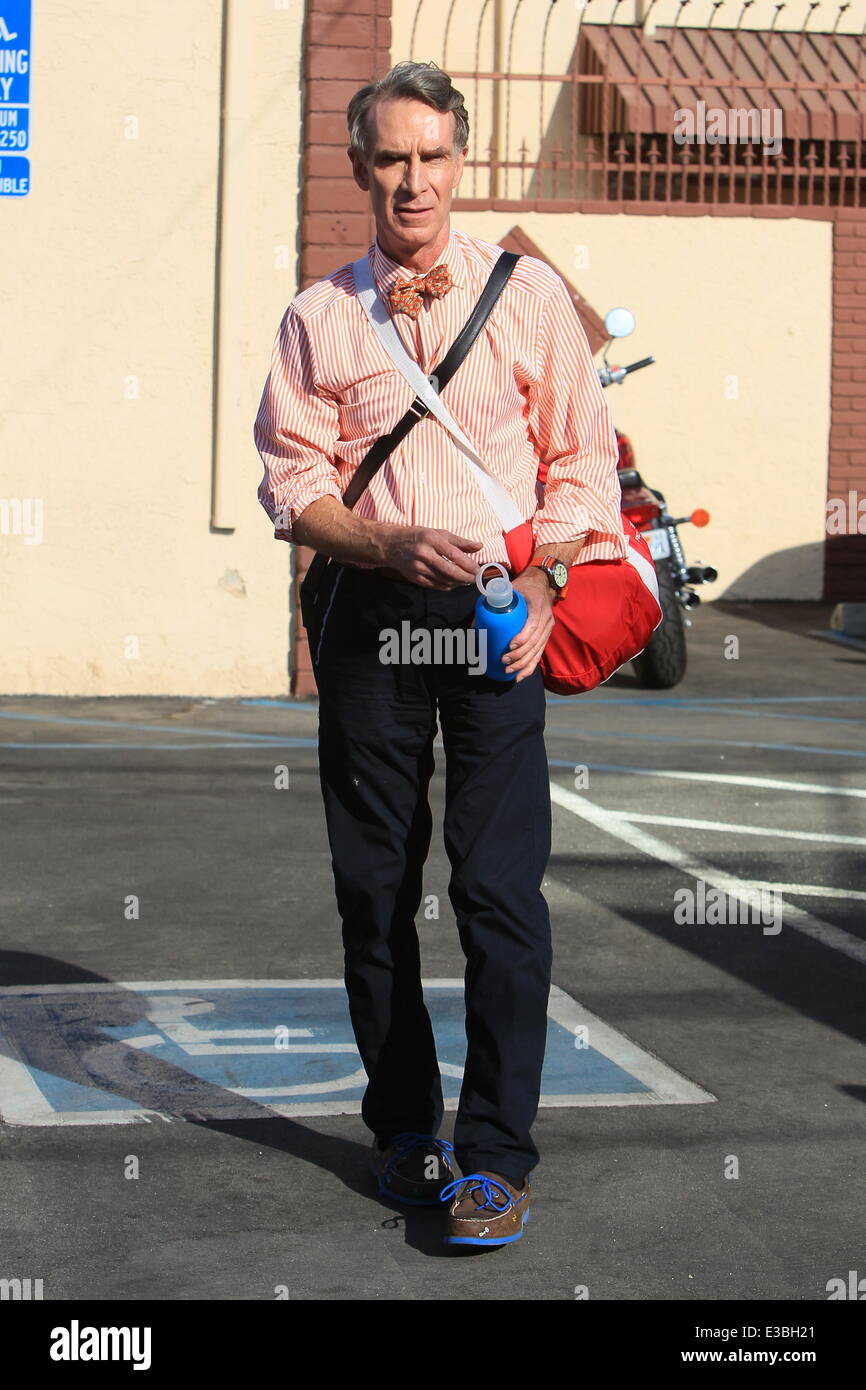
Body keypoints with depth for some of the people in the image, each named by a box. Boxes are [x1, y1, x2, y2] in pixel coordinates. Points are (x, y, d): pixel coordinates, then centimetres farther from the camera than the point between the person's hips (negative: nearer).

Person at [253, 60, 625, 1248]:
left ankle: (497, 1154, -2)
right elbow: (291, 481, 4)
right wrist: (396, 544, -12)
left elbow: (583, 458, 6)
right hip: (369, 616, 2)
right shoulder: (318, 316, 7)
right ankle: (402, 1126, 20)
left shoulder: (528, 293, 5)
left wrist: (543, 584, -8)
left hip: (499, 618, -2)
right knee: (374, 884, 6)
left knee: (499, 886, -8)